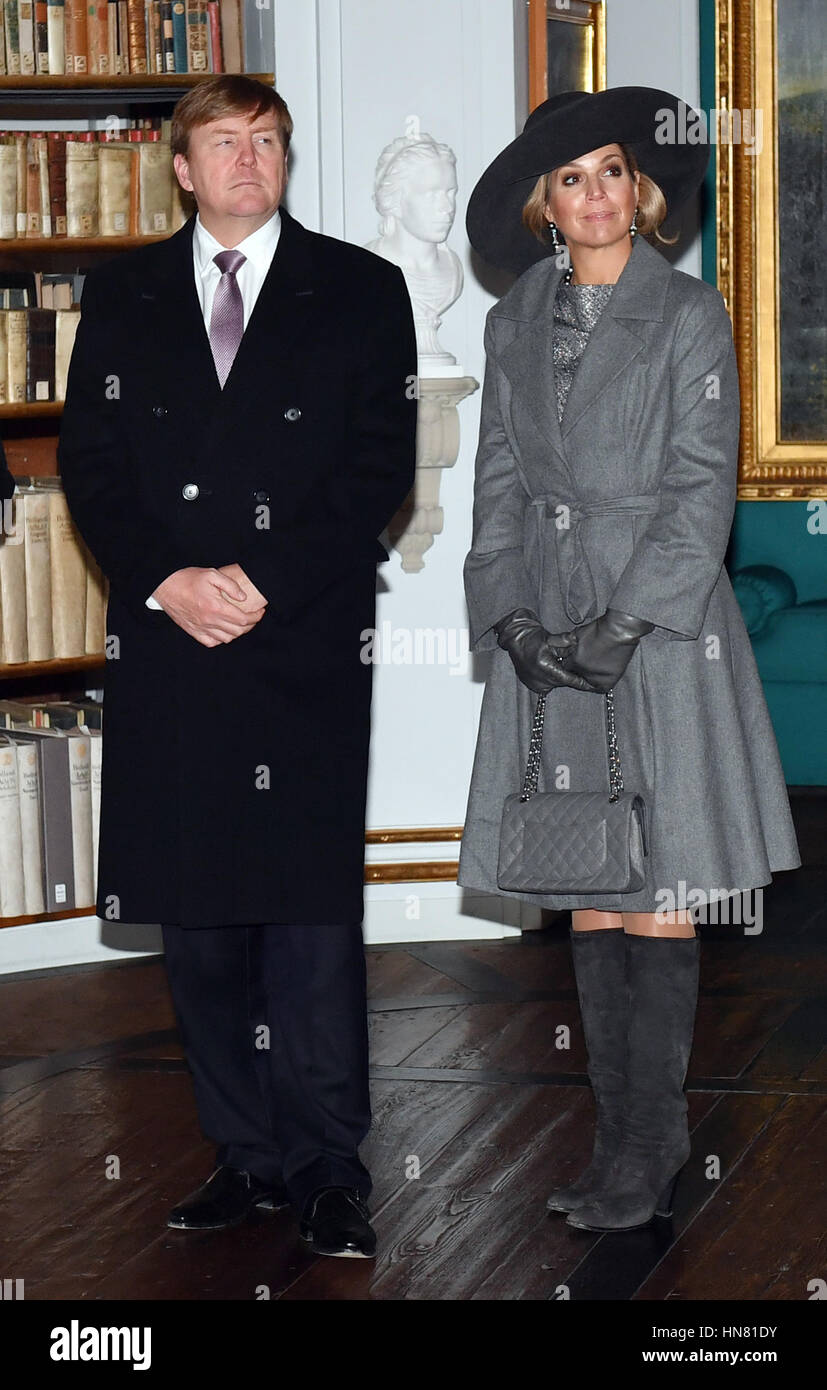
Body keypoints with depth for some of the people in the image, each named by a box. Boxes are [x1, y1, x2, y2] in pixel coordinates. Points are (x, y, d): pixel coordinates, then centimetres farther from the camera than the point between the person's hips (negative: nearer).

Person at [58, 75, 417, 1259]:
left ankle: (327, 1169, 4)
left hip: (306, 644, -3)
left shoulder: (359, 291, 6)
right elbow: (90, 463, 8)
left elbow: (380, 469, -1)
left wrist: (262, 582, -10)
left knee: (312, 914, -3)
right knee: (199, 917, 5)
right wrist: (167, 581, -8)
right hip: (166, 641, 3)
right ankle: (246, 1152, 14)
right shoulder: (123, 295, 13)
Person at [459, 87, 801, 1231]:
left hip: (659, 631, -4)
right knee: (586, 900, 5)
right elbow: (499, 483, 11)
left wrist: (622, 624, -15)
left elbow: (702, 489, -7)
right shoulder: (515, 325, 11)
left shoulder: (689, 315, -1)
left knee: (658, 900, -4)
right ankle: (630, 1142, 13)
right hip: (545, 643, 4)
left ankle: (644, 1157, 2)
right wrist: (514, 619, -4)